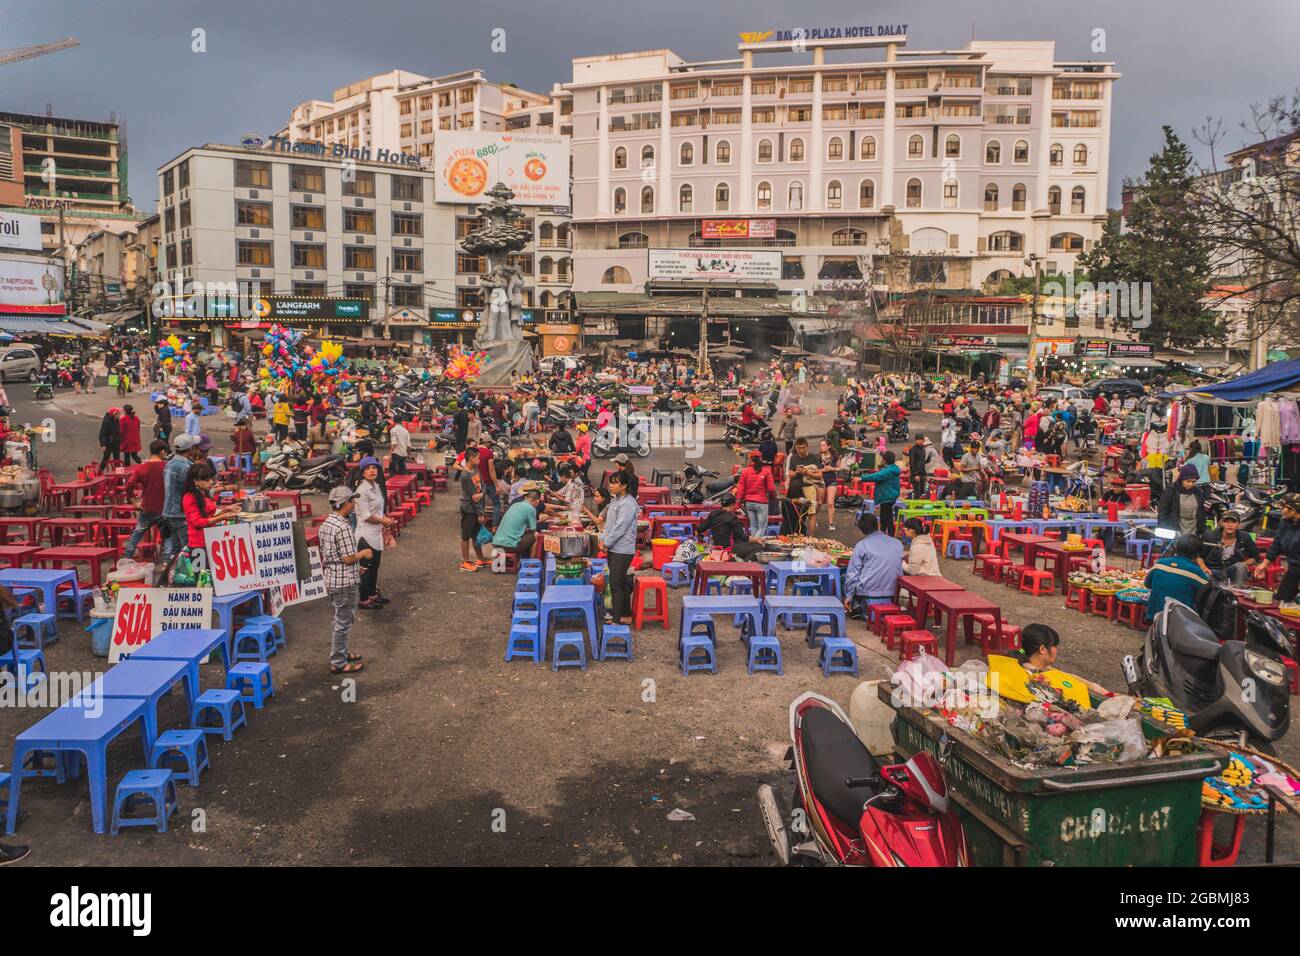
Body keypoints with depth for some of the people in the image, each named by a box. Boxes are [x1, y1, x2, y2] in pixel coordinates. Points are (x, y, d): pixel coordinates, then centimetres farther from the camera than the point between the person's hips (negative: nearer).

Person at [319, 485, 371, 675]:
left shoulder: (326, 524, 7)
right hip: (345, 582, -10)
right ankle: (338, 663, 9)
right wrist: (363, 553, -4)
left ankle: (340, 653, 35)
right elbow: (348, 558, -24)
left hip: (331, 579, 10)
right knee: (343, 622, 1)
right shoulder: (343, 527, -23)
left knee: (340, 620, 23)